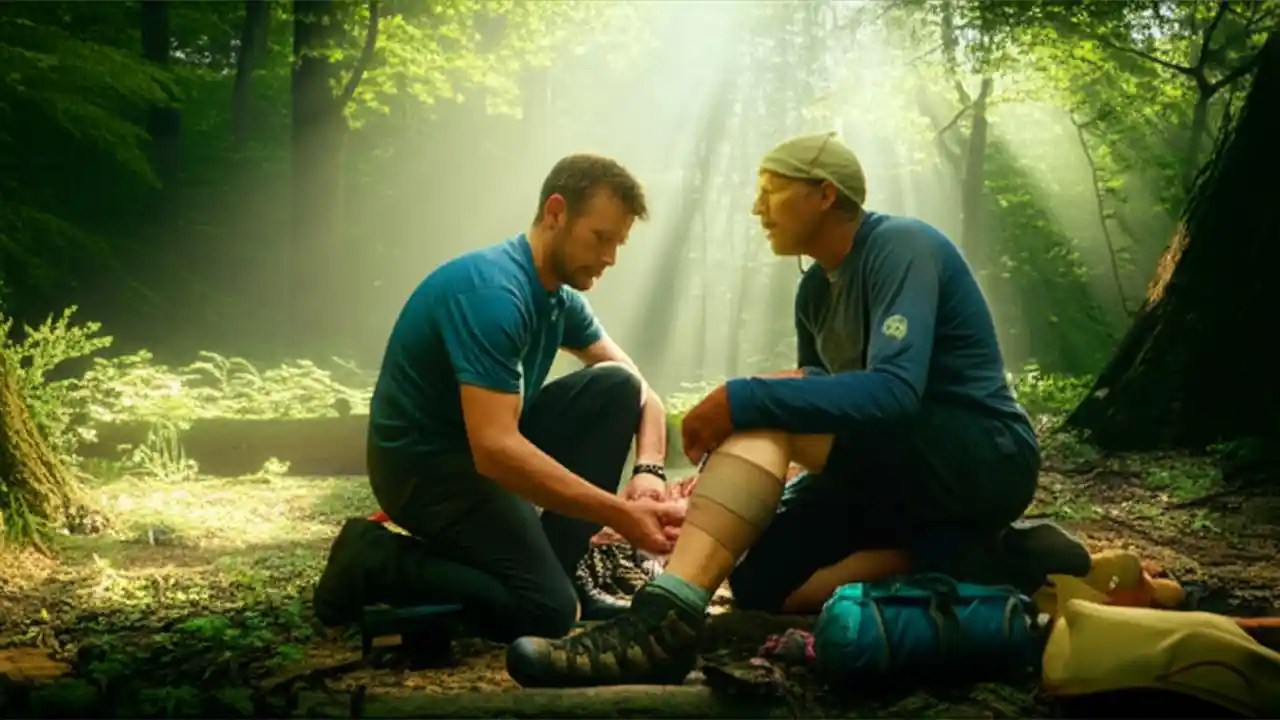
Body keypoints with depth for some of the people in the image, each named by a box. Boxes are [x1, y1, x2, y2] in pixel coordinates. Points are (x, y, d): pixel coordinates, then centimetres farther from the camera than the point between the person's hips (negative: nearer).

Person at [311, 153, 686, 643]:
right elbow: (495, 449, -35)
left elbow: (640, 391, 4)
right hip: (424, 463, -9)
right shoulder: (493, 292, -27)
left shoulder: (560, 297, 3)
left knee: (616, 386, -6)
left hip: (489, 446, 9)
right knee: (548, 612, -17)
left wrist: (649, 471, -18)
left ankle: (553, 571, 1)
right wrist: (620, 515, -34)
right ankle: (374, 561, -2)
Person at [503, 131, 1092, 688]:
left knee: (765, 414, -27)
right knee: (760, 585, -3)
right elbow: (826, 403, 15)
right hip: (907, 467, 9)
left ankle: (663, 622, -39)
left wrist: (741, 400, -34)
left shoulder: (901, 245, -15)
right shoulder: (816, 289, 11)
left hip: (986, 461, -9)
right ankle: (971, 559, -6)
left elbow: (894, 393, -30)